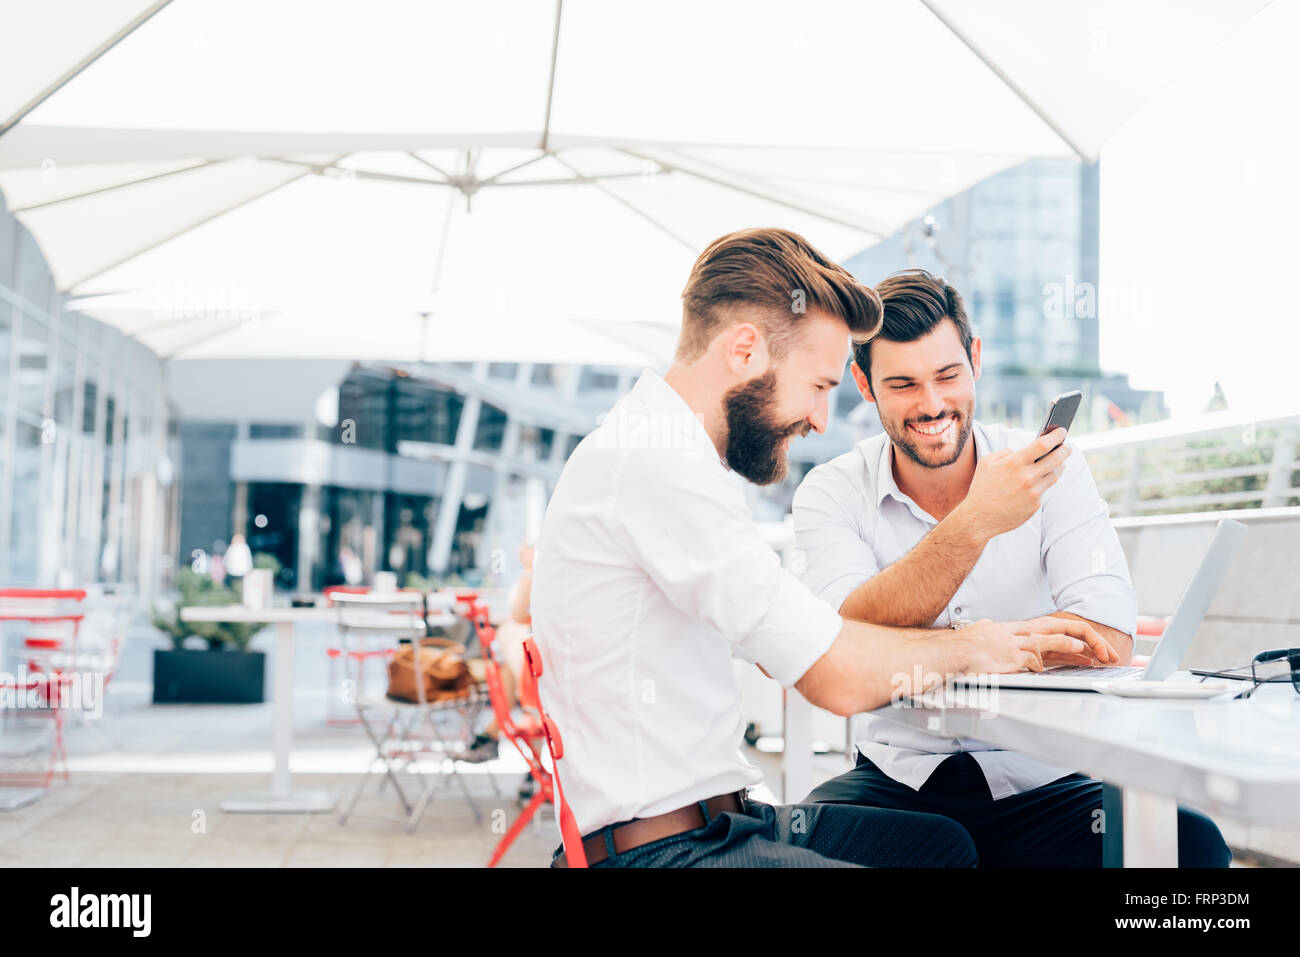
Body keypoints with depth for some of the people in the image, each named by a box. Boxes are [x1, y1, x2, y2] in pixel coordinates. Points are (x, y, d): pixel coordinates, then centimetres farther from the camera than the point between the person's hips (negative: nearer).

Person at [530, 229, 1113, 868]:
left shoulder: (661, 452, 15)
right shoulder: (658, 458, -20)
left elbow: (800, 650, 16)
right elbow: (840, 679, -21)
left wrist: (998, 641, 9)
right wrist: (972, 648, -1)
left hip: (711, 816, 10)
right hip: (664, 848, -10)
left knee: (941, 840, 17)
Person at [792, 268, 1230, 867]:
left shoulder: (1053, 470, -1)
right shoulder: (831, 493, -2)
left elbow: (1109, 637, -13)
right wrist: (975, 522, -29)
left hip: (1043, 780, 1)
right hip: (900, 779, -1)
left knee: (1193, 844, -27)